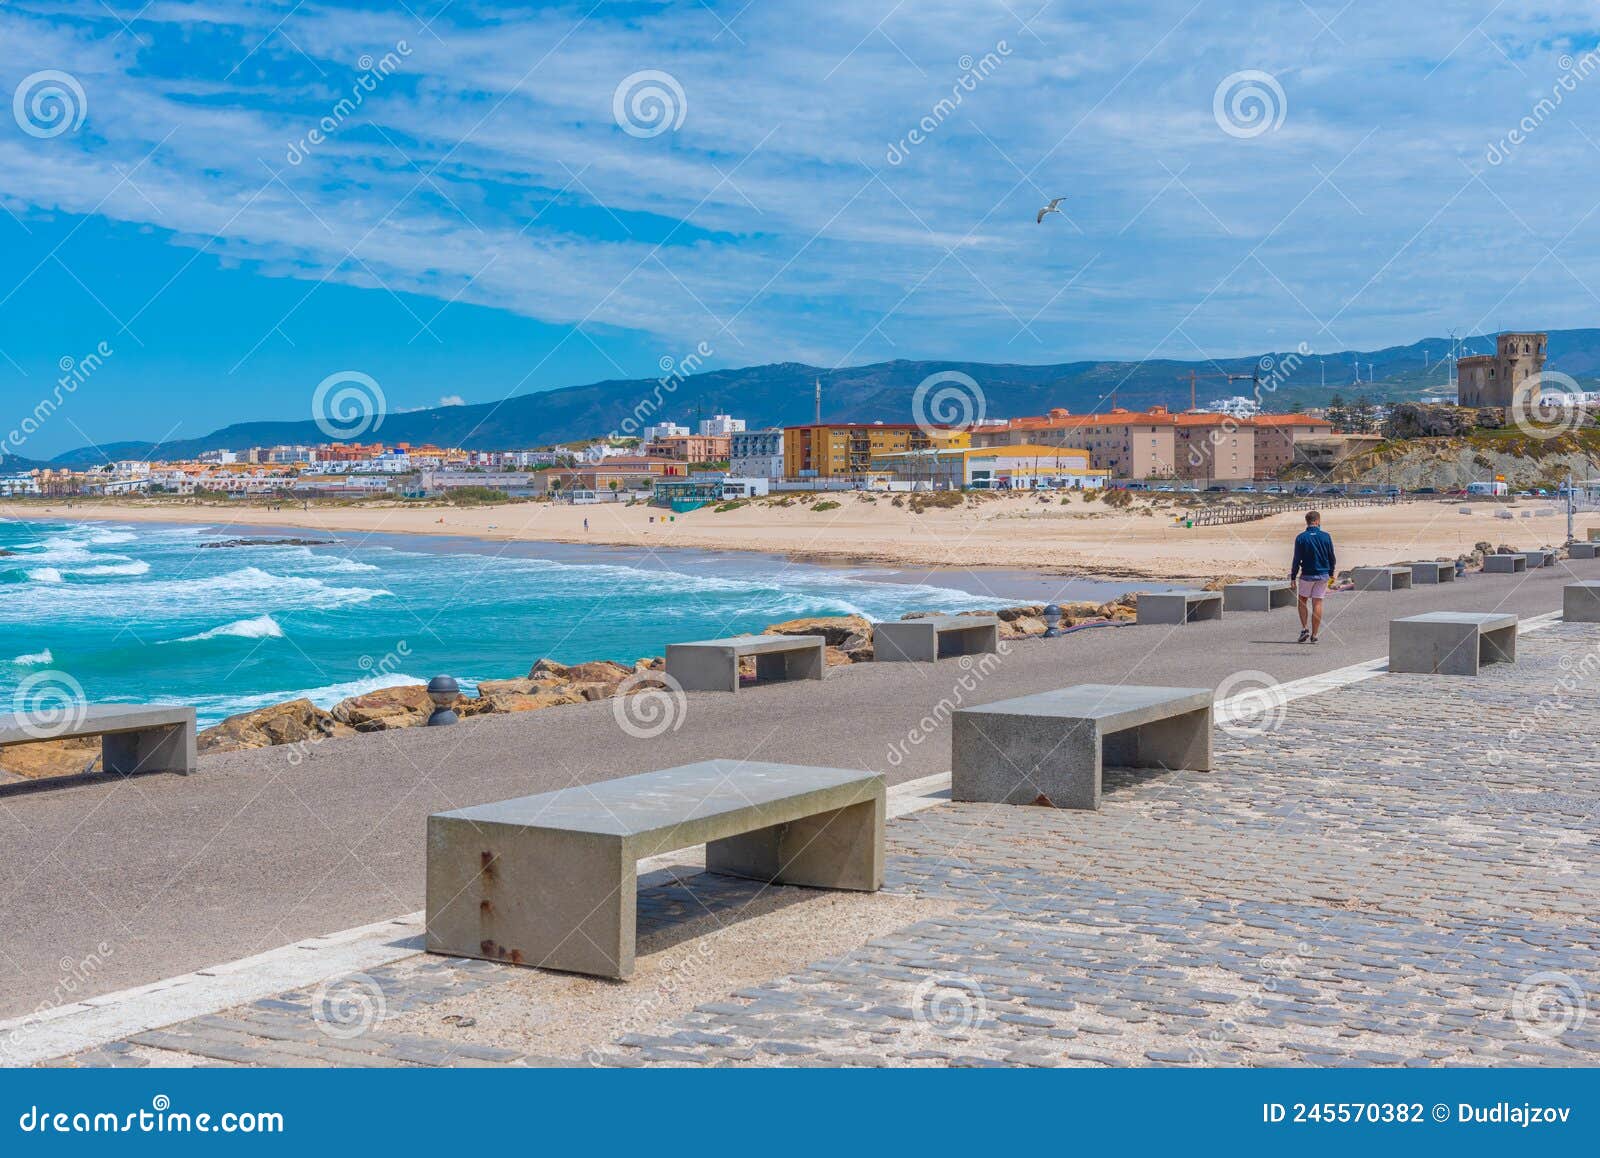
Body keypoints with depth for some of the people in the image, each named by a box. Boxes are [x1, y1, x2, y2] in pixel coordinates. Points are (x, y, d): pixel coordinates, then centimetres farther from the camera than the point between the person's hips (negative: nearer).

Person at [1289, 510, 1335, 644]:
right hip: (1323, 575, 1)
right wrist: (1331, 573, 18)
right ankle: (1314, 634, 5)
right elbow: (1332, 558, 3)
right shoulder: (1326, 537, -4)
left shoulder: (1301, 538, -8)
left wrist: (1293, 577, 0)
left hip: (1307, 575, -1)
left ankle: (1304, 628, -1)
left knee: (1302, 601, 14)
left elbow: (1296, 560, -7)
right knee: (1317, 603, 4)